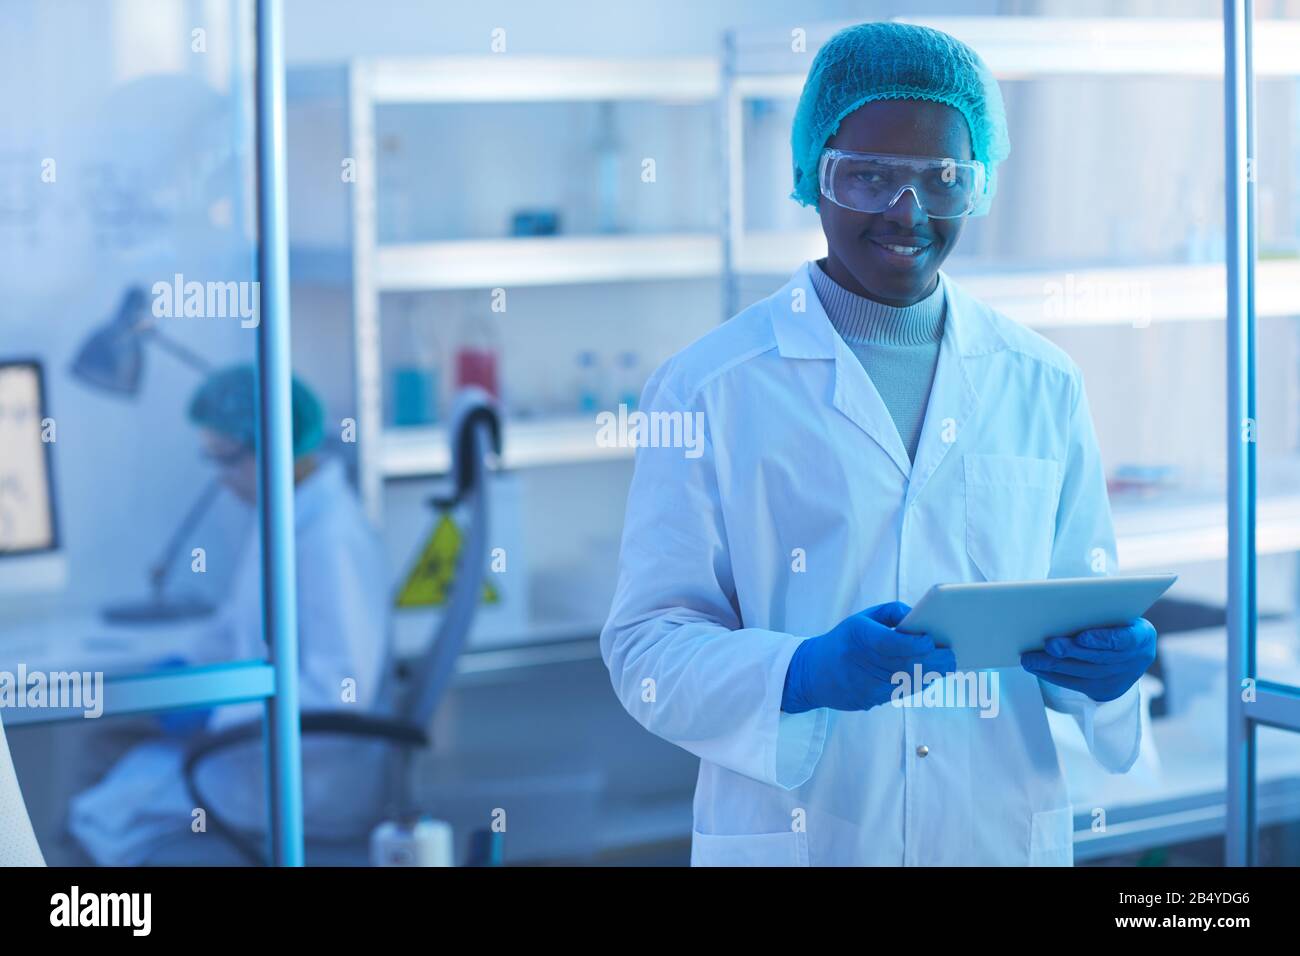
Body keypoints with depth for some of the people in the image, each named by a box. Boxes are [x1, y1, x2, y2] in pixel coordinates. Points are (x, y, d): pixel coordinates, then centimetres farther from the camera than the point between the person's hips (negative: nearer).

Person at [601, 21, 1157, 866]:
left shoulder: (1044, 387, 5)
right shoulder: (709, 387, -5)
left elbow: (1083, 603, 10)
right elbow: (647, 646, -8)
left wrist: (1107, 660, -12)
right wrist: (801, 674, -24)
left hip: (1003, 832, 3)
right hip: (788, 838, -3)